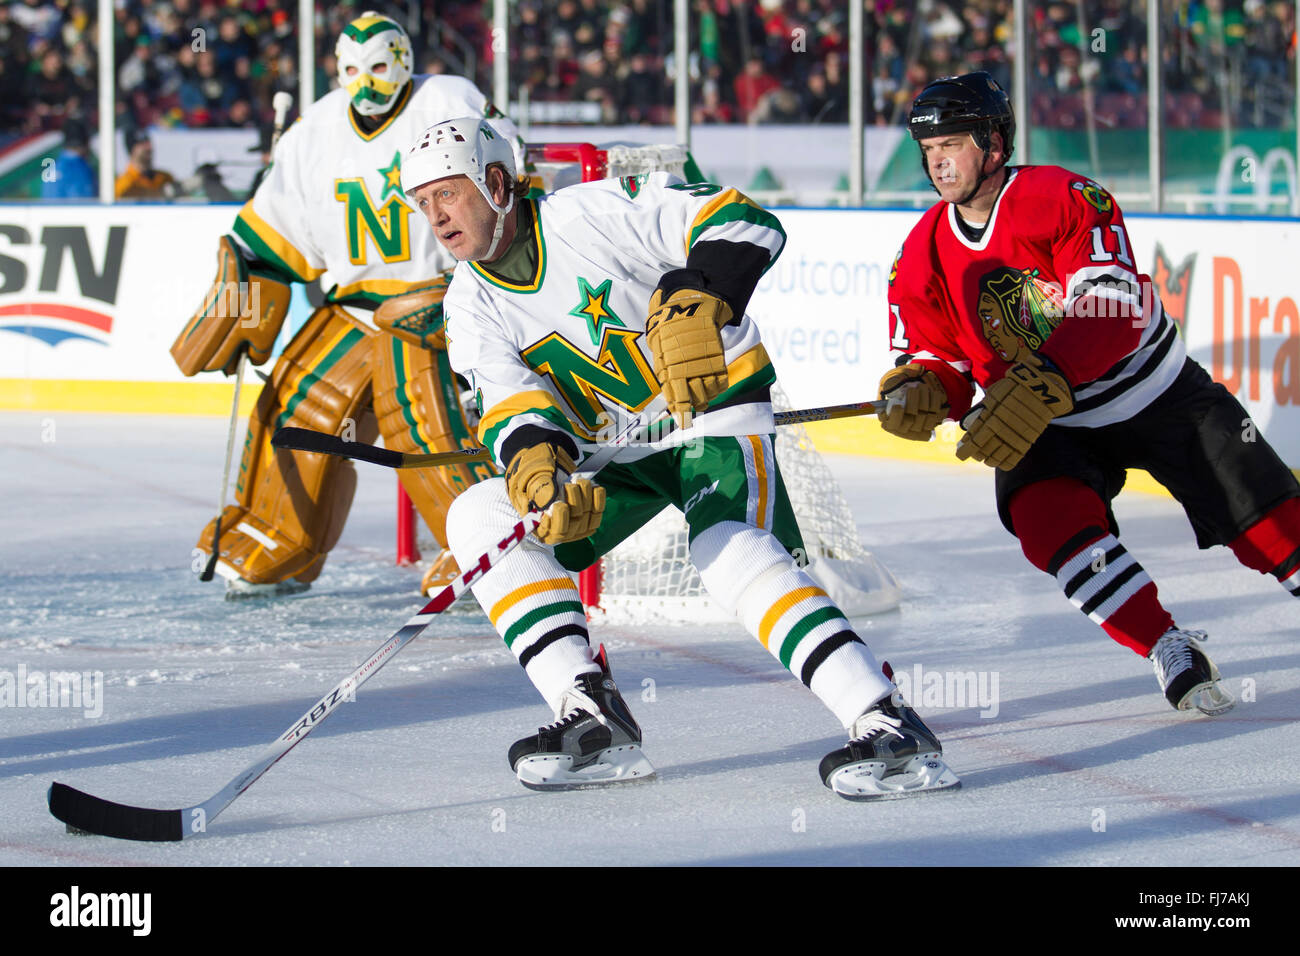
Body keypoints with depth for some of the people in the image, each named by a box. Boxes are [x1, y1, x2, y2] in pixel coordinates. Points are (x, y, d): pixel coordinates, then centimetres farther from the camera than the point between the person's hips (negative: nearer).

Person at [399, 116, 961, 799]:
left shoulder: (594, 211, -17)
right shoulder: (471, 305, 0)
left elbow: (744, 224, -23)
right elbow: (509, 404, -13)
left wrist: (692, 301, -41)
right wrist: (536, 468, -35)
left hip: (714, 409, -7)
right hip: (615, 454, 7)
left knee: (728, 548, -33)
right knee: (478, 515, -9)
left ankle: (888, 726, -38)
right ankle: (593, 718, -13)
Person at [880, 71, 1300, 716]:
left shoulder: (1062, 198, -21)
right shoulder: (923, 257, -5)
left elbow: (1111, 307, -31)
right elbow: (937, 360, 1)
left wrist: (1039, 387, -42)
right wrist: (920, 392, -24)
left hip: (1158, 393, -3)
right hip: (1046, 428, 3)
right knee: (1041, 512, -27)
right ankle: (1168, 651, -21)